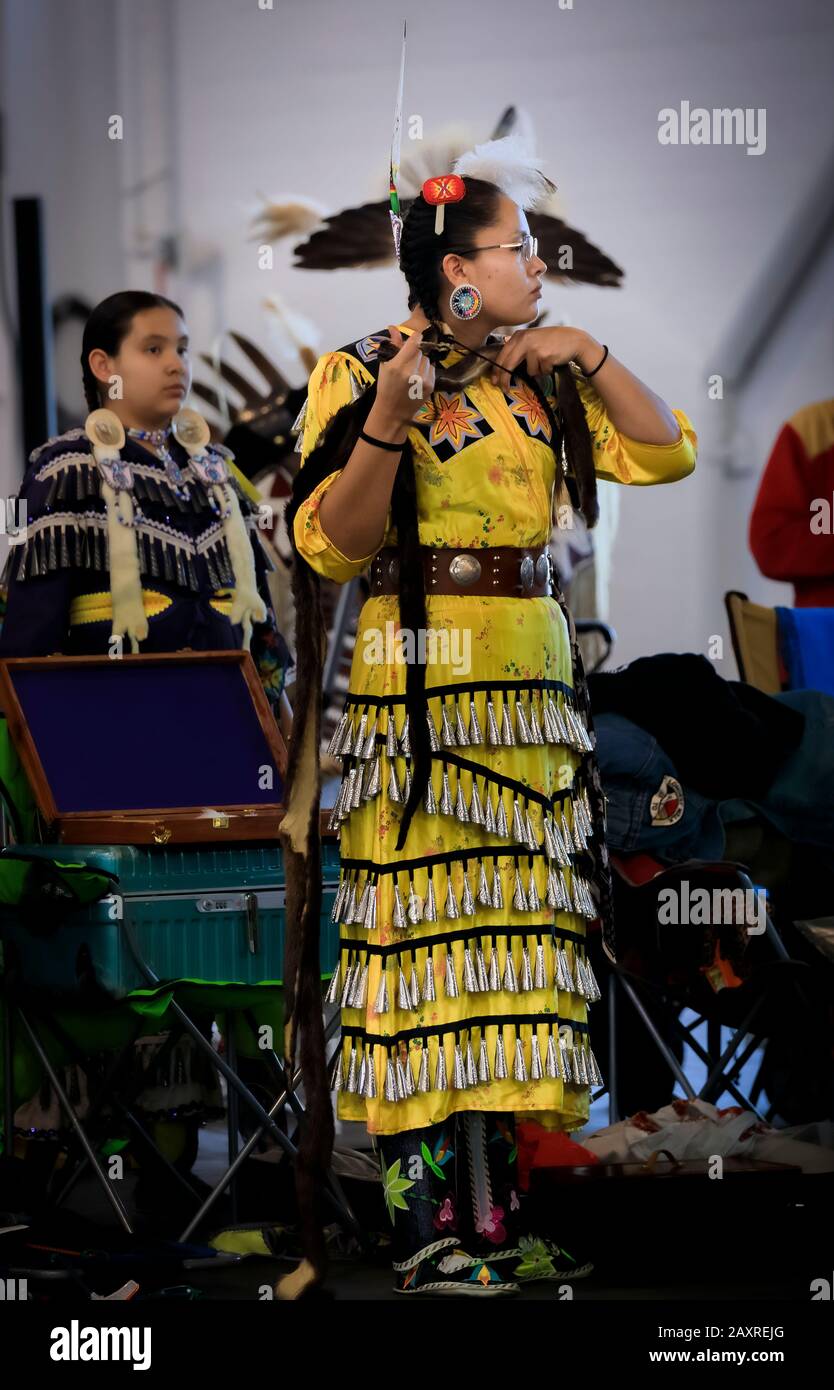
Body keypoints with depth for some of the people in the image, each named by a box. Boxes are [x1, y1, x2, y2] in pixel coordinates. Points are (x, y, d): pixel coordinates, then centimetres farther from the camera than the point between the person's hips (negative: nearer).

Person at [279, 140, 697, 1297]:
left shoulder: (541, 381, 14)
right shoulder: (361, 370, -2)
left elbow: (666, 453, 9)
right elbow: (334, 544, -9)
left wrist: (589, 357, 0)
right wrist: (388, 418, -22)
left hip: (531, 689, 6)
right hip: (419, 682, -6)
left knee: (509, 941, 5)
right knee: (421, 931, -7)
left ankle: (493, 1216, 8)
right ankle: (428, 1233, -4)